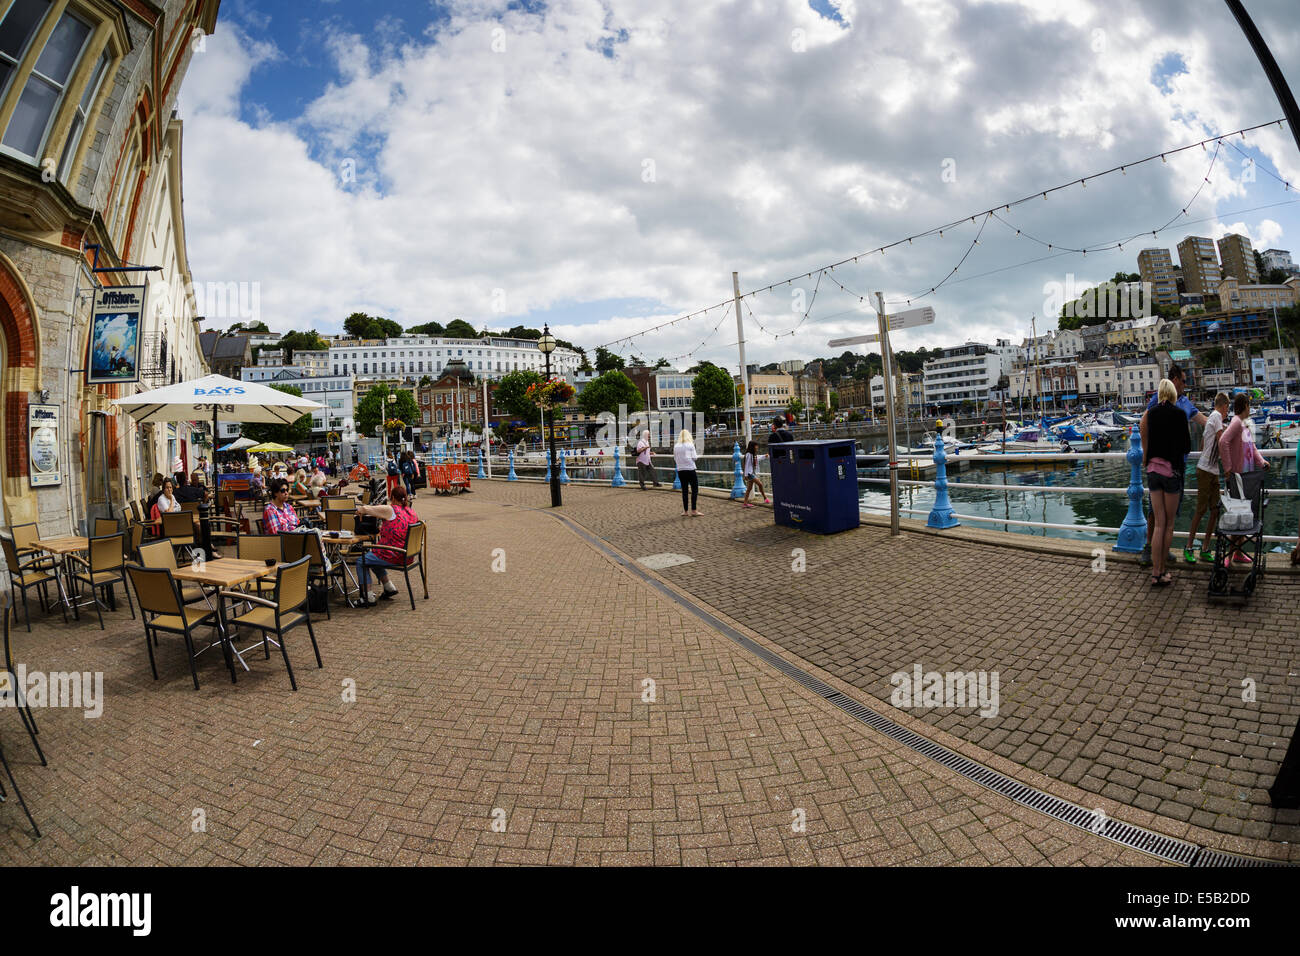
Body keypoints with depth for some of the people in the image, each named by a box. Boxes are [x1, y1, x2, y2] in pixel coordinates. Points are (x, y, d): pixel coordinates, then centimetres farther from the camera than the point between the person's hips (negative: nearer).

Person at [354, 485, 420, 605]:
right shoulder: (413, 513, 5)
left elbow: (364, 509, -12)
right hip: (406, 557, 8)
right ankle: (389, 587, 29)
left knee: (360, 562, 14)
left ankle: (368, 597, 11)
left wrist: (360, 510, 10)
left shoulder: (390, 510, -15)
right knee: (374, 559, 31)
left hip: (393, 557, -8)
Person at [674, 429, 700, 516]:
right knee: (695, 490, 2)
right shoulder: (690, 445, -5)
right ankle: (693, 511, -3)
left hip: (680, 471, 4)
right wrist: (697, 455, 15)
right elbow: (694, 457, -5)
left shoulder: (676, 446, 5)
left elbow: (675, 458, 10)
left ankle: (685, 511, 10)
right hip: (690, 469, -4)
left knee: (684, 490, 9)